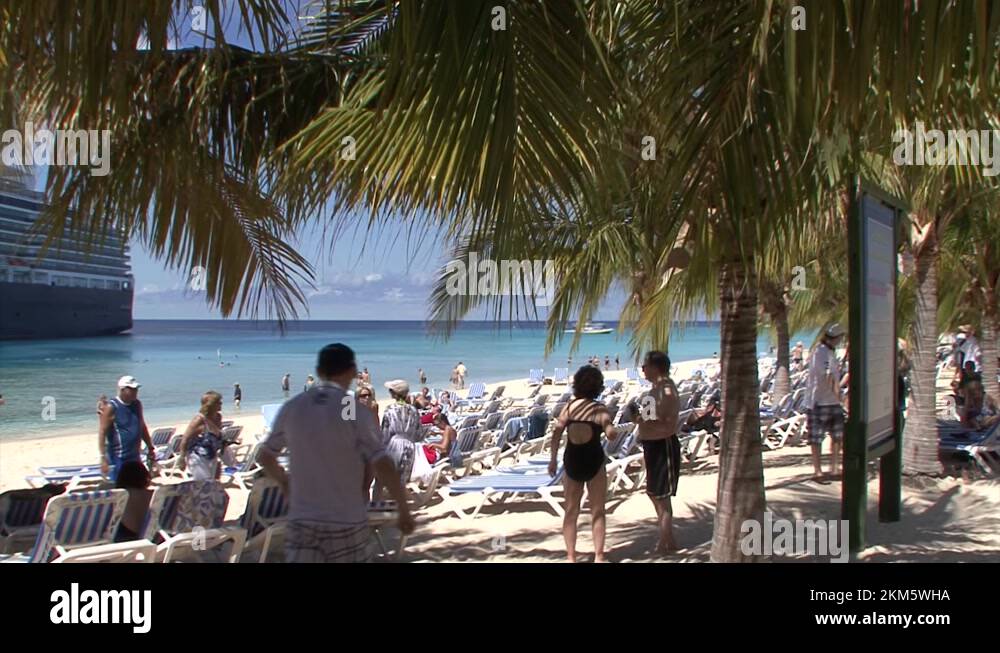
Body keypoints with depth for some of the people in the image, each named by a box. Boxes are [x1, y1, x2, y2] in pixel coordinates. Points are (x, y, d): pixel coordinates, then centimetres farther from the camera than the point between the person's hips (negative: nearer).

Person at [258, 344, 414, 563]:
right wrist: (404, 510, -4)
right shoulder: (357, 413, -10)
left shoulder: (291, 408, 1)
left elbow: (266, 458, 12)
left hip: (301, 522, 3)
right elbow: (383, 467, -15)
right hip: (347, 523, -3)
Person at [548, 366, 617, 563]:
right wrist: (614, 430, 4)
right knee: (597, 511, 8)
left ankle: (571, 557, 12)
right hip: (593, 461, -3)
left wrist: (554, 459, 3)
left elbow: (557, 431, -3)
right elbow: (611, 434, -20)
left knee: (571, 511, 12)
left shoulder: (570, 405, 3)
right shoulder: (599, 409, -7)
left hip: (572, 460, 3)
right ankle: (598, 557, 7)